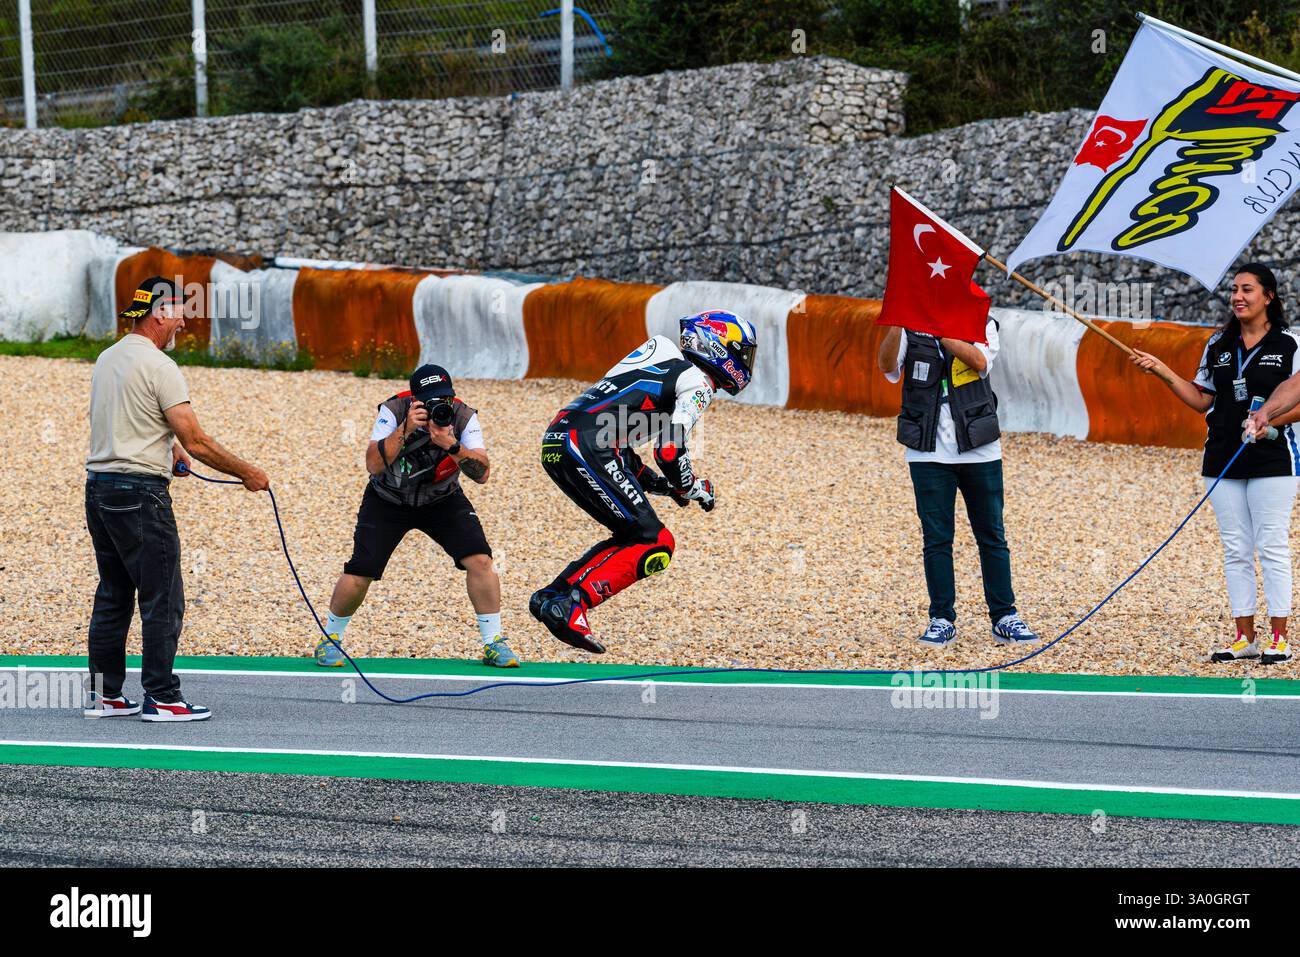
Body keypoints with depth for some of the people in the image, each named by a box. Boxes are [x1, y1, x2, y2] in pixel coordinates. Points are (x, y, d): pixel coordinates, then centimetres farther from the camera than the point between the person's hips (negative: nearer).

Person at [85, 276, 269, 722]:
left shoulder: (107, 359, 13)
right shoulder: (158, 366, -14)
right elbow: (197, 442, -14)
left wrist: (166, 446, 33)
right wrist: (246, 473, -5)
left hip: (99, 486, 9)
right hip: (140, 493, -9)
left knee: (113, 597, 14)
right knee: (162, 600, -4)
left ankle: (105, 695, 15)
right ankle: (162, 698, -4)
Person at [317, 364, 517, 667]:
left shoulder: (463, 417, -19)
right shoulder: (393, 411, -24)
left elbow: (482, 473, -25)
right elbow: (373, 465, -33)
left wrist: (452, 446, -40)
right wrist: (405, 430, -42)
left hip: (442, 500, 2)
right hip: (387, 502, -2)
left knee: (479, 560, -17)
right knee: (359, 574, -12)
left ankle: (494, 643, -3)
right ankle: (331, 638, 14)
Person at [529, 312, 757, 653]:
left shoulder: (661, 366, 30)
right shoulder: (697, 382, 2)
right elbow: (670, 448, -11)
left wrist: (654, 482, 26)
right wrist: (692, 488, 8)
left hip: (555, 443, 9)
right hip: (589, 448, -9)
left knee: (632, 537, 18)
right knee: (655, 546, -5)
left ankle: (552, 595, 7)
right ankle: (570, 605, -17)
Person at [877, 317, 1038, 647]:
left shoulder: (981, 326, 4)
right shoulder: (912, 330, 2)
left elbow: (980, 362, -17)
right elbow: (888, 366, -16)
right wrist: (896, 324, -31)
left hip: (979, 451, 1)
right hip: (929, 455, 0)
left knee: (992, 537, 6)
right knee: (936, 539, 1)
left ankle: (1005, 617, 14)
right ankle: (942, 619, 9)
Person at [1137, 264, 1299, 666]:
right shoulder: (1218, 345, 12)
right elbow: (1202, 401, 12)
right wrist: (1164, 374, 2)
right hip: (1222, 461, 5)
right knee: (1235, 550, 5)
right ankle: (1244, 638, 9)